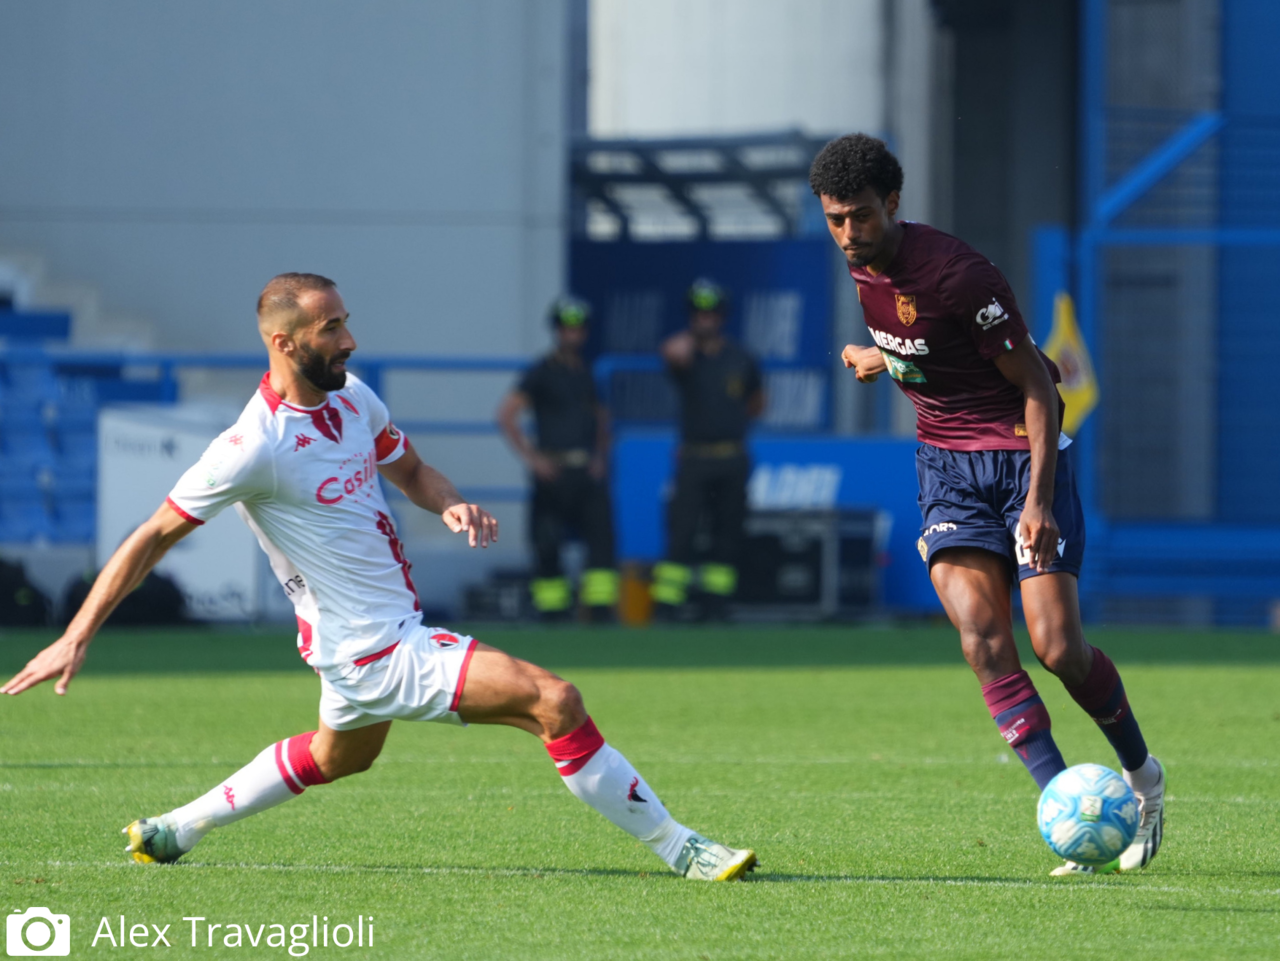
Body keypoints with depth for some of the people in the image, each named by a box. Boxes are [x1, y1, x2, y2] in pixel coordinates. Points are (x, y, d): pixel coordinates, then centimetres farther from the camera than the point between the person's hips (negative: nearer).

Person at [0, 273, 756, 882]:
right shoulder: (257, 447, -22)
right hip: (375, 653, -10)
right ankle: (678, 848, -13)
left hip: (400, 631, 10)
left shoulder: (352, 396, 1)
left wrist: (451, 504, -5)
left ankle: (175, 830, 45)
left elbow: (411, 470, 18)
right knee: (555, 700, -20)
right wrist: (76, 639, -15)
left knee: (339, 755, 35)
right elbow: (154, 538, -15)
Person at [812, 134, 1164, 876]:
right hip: (947, 466, 6)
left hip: (1023, 455, -6)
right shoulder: (864, 267, 1)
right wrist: (884, 356, 22)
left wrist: (1040, 499, -24)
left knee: (1060, 649, -10)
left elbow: (1035, 383, -18)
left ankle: (1142, 774, 19)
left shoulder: (956, 272, -22)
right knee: (982, 636, -17)